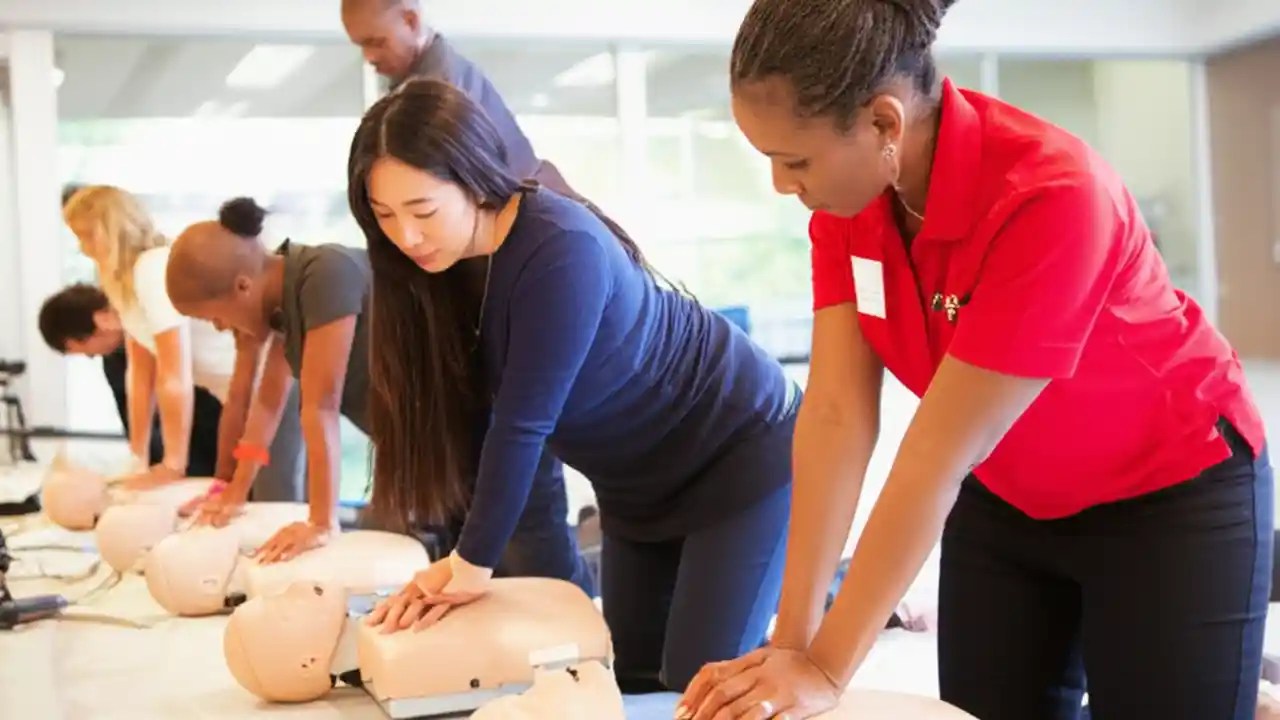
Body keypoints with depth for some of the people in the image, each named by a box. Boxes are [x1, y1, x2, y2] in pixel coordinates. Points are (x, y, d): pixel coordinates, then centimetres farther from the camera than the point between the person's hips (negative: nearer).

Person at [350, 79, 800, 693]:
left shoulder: (561, 251, -33)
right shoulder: (446, 262, -9)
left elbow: (522, 422, -31)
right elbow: (471, 415, -8)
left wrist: (474, 563, -22)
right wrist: (461, 558, -14)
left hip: (744, 457, -8)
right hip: (638, 489, 8)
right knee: (634, 680, 11)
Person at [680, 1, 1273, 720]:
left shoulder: (1050, 195, -34)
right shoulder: (848, 193, -14)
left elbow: (937, 452, -33)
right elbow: (836, 414, -18)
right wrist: (792, 638, -22)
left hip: (1171, 500, -5)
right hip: (1006, 500, 6)